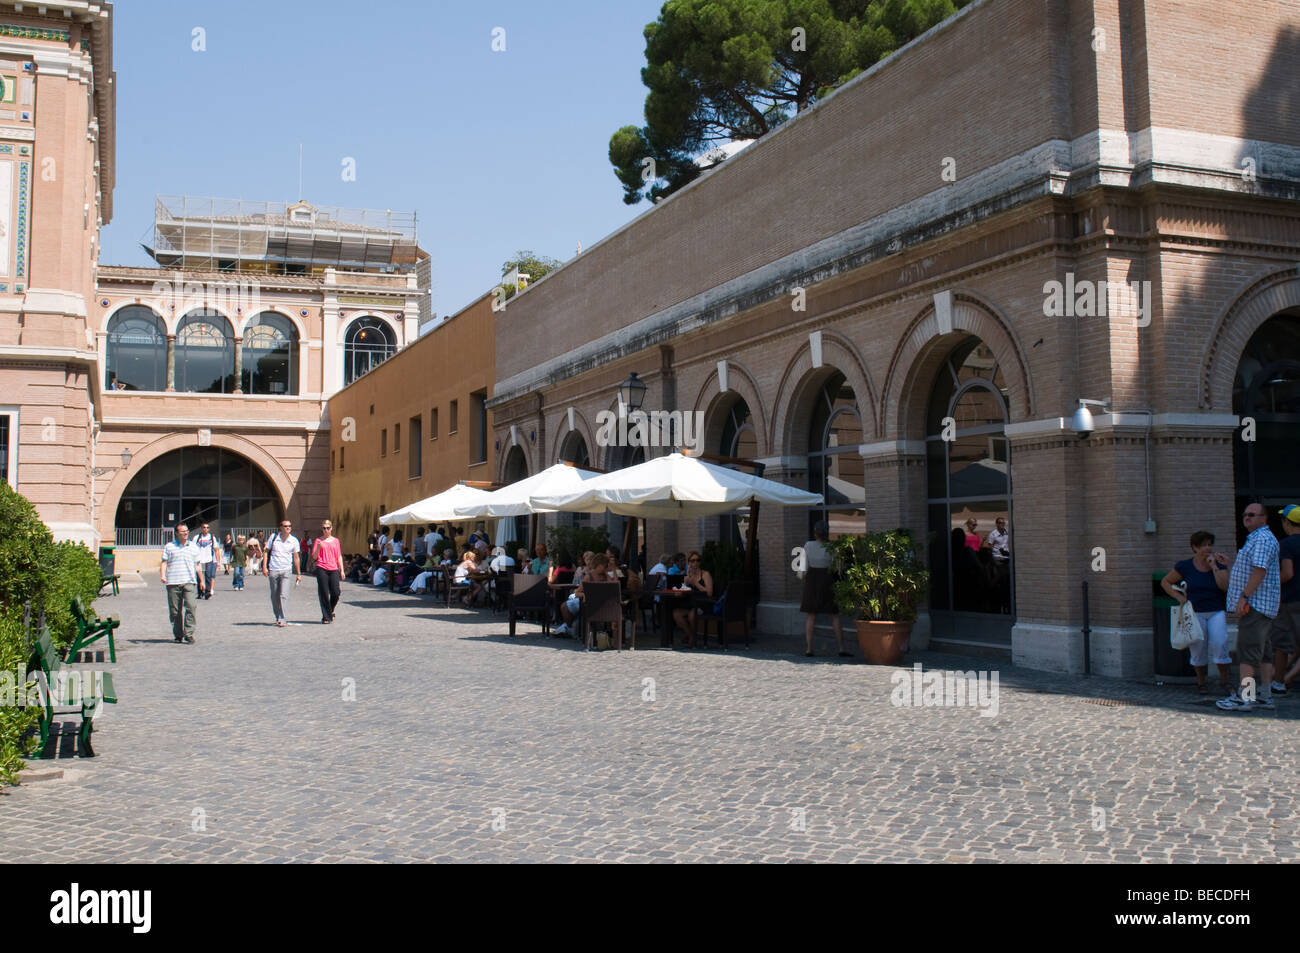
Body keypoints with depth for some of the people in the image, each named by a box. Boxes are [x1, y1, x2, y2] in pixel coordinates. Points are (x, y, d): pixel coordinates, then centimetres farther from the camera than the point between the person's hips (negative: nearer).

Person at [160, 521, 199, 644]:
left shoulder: (194, 547, 15)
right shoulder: (169, 547, 9)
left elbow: (197, 565, 21)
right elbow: (164, 562, 4)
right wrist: (162, 575, -13)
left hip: (189, 582, 0)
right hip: (173, 583, 0)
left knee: (190, 606, -14)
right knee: (175, 610, 3)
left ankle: (189, 634, -12)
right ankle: (178, 635, 15)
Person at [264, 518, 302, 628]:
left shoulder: (294, 540, 2)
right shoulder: (274, 537, 2)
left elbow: (296, 557, 8)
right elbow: (266, 551, 9)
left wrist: (298, 574, 9)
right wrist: (264, 566, 0)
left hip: (286, 570, -1)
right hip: (273, 570, 1)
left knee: (283, 595, -12)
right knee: (274, 596, 9)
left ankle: (282, 619, -12)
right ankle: (278, 617, 25)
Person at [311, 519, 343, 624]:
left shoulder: (335, 540, 12)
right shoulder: (318, 540, 6)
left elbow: (339, 556, 14)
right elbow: (314, 557, 5)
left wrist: (342, 570, 9)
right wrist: (318, 547, -13)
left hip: (333, 569, 2)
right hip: (321, 569, -2)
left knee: (335, 593, -5)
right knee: (324, 594, -3)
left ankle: (331, 610, 23)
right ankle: (326, 617, 4)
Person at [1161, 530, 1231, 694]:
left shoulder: (1219, 564, 3)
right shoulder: (1184, 566, 0)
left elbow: (1225, 586, -12)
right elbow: (1165, 582, 9)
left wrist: (1214, 566, -12)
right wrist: (1179, 597, -3)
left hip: (1217, 613, 0)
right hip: (1195, 613, 0)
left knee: (1220, 644, -17)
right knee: (1198, 649, 2)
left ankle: (1224, 680, -3)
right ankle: (1201, 682, 19)